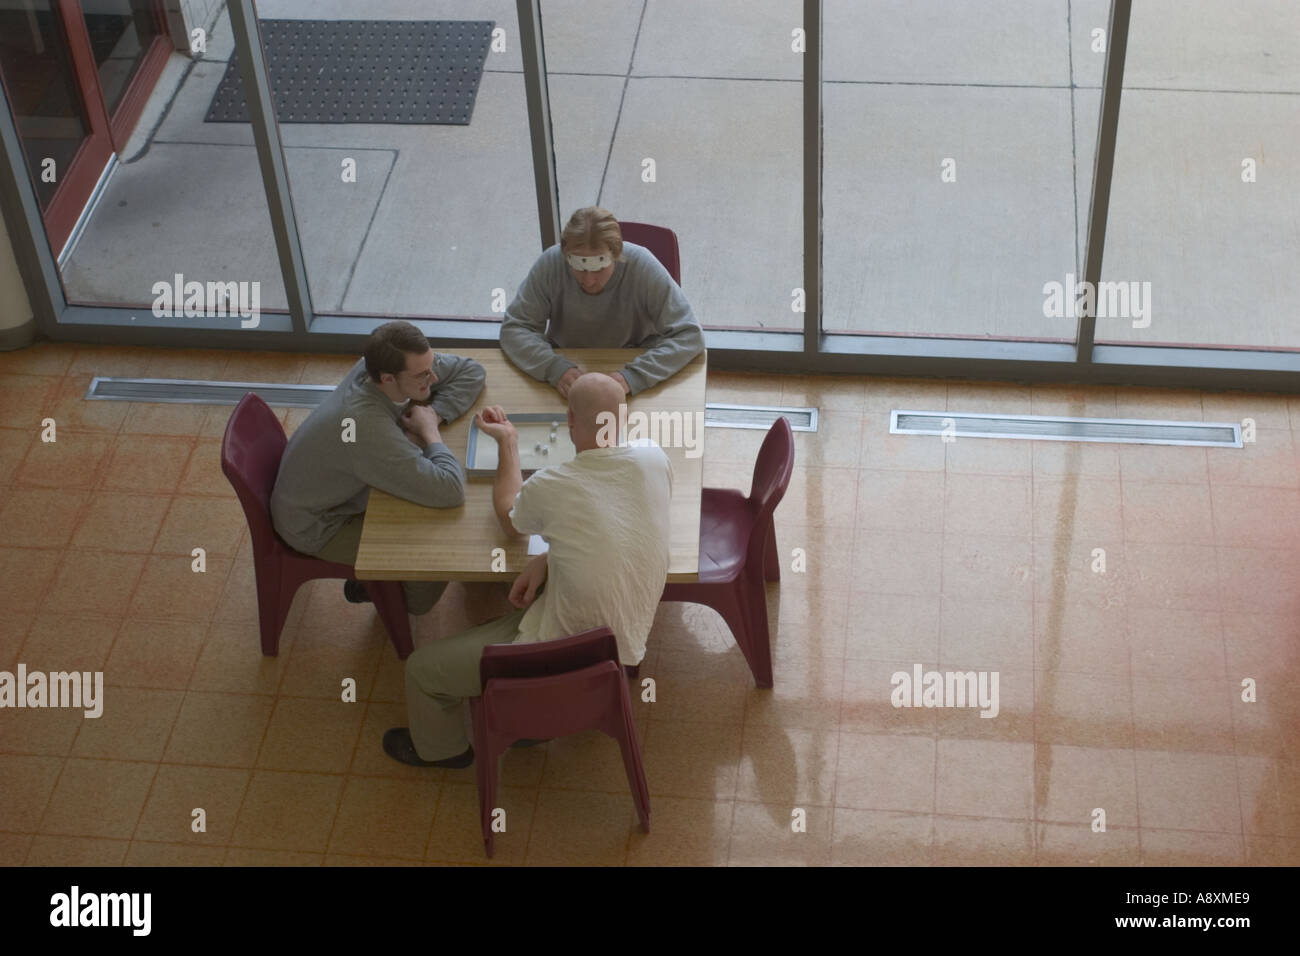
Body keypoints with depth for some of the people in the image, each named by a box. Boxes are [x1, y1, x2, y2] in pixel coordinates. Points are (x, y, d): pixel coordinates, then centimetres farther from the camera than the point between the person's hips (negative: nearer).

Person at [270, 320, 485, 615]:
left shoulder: (382, 362, -19)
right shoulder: (368, 429, -42)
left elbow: (470, 370, -5)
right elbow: (450, 491, -44)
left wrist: (435, 415, -22)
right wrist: (430, 432, -28)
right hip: (318, 527, -8)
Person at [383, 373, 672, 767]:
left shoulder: (551, 486, -23)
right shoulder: (655, 461, -12)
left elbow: (510, 517, 2)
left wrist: (507, 442, 15)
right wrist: (545, 560, 0)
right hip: (627, 647, 6)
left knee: (422, 667, 13)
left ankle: (439, 749, 42)